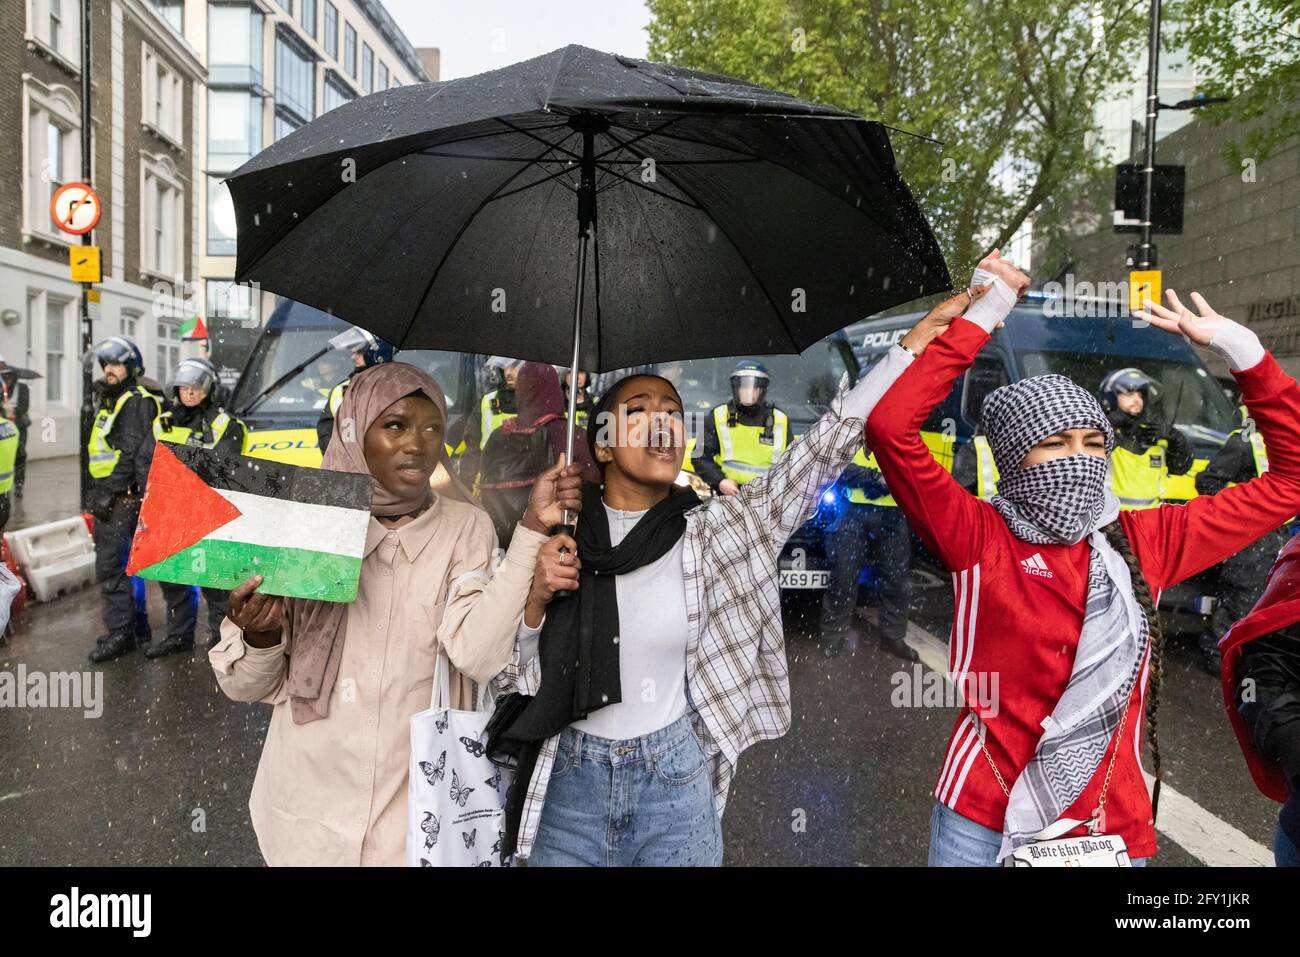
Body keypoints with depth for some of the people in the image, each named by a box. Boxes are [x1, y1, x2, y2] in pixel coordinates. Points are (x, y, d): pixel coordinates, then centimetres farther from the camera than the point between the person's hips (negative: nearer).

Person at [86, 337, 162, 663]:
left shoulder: (139, 403, -11)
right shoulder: (107, 402, 21)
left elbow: (145, 455, -18)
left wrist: (145, 498, -23)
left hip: (123, 499, -10)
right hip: (104, 499, 10)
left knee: (110, 566, -11)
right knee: (120, 564, 15)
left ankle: (119, 633, -6)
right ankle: (131, 625, 24)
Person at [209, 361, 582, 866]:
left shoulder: (464, 527, -4)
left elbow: (478, 655, -20)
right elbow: (248, 686, 1)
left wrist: (532, 530, -24)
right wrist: (260, 634, -20)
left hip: (413, 802, 0)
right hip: (310, 801, 1)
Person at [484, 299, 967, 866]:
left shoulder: (715, 532, -3)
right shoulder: (556, 539, -1)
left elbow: (824, 450, -9)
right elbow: (511, 672, 3)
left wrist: (914, 342, -13)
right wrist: (536, 599, -16)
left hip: (676, 783, 0)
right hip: (570, 780, 0)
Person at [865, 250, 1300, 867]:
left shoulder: (1141, 543, 2)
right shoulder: (980, 539, -8)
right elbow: (890, 427, -21)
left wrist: (1239, 349, -1)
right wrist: (980, 315, -16)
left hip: (1112, 828, 3)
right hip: (981, 824, -3)